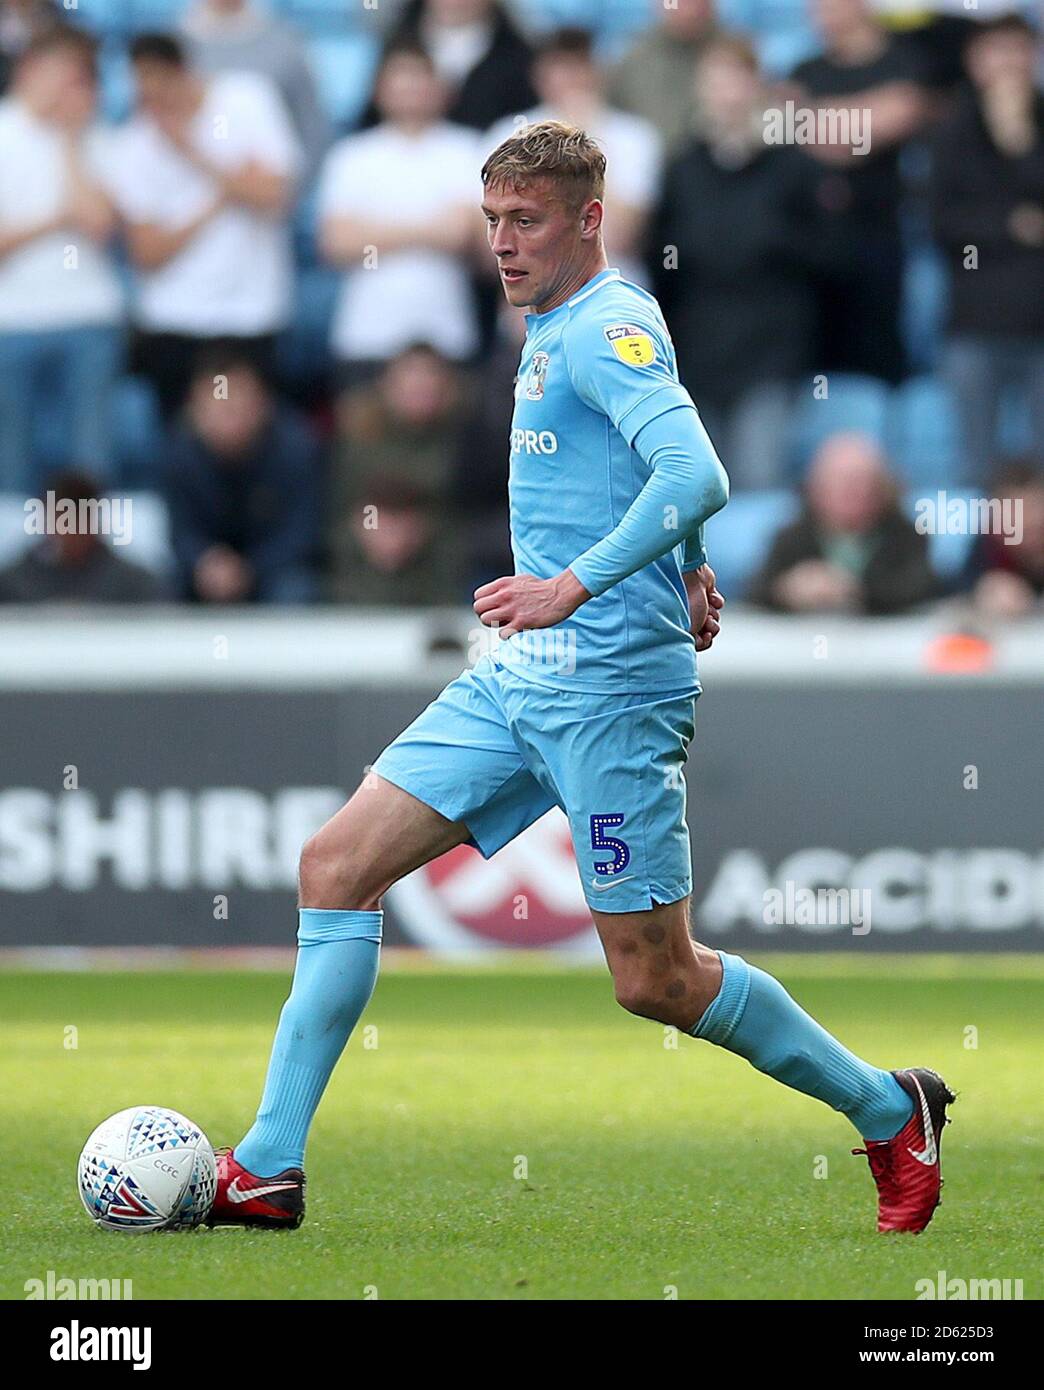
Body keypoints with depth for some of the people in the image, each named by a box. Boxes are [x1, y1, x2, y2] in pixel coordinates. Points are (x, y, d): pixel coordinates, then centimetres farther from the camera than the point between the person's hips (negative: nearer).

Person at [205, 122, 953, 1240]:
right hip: (517, 683, 9)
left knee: (655, 981, -5)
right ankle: (269, 1170, 1)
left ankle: (890, 1114, 14)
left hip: (609, 686, -9)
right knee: (336, 866, 0)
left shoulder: (607, 328, -14)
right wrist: (685, 565, 33)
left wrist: (576, 585, -32)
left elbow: (696, 476, -29)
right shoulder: (554, 332, 16)